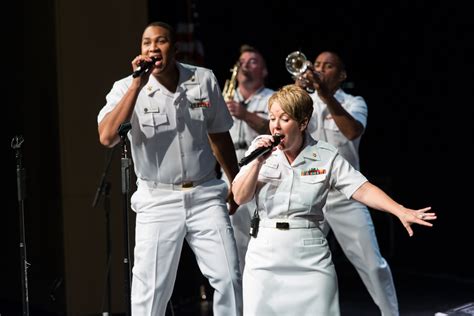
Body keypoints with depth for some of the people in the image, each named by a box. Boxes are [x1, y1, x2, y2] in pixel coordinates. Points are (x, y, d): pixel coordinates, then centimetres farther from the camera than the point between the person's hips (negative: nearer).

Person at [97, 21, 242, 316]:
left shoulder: (204, 80, 1)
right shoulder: (127, 88, -7)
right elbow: (107, 137, -24)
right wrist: (137, 84, -24)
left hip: (206, 194, 2)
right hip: (158, 199, -2)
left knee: (229, 278, 1)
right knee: (152, 289, 1)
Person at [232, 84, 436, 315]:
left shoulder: (326, 157, -2)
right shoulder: (260, 148, 2)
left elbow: (362, 189, -6)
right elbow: (240, 197, 0)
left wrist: (401, 211, -19)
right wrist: (258, 162, -13)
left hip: (311, 256, -1)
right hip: (265, 254, 1)